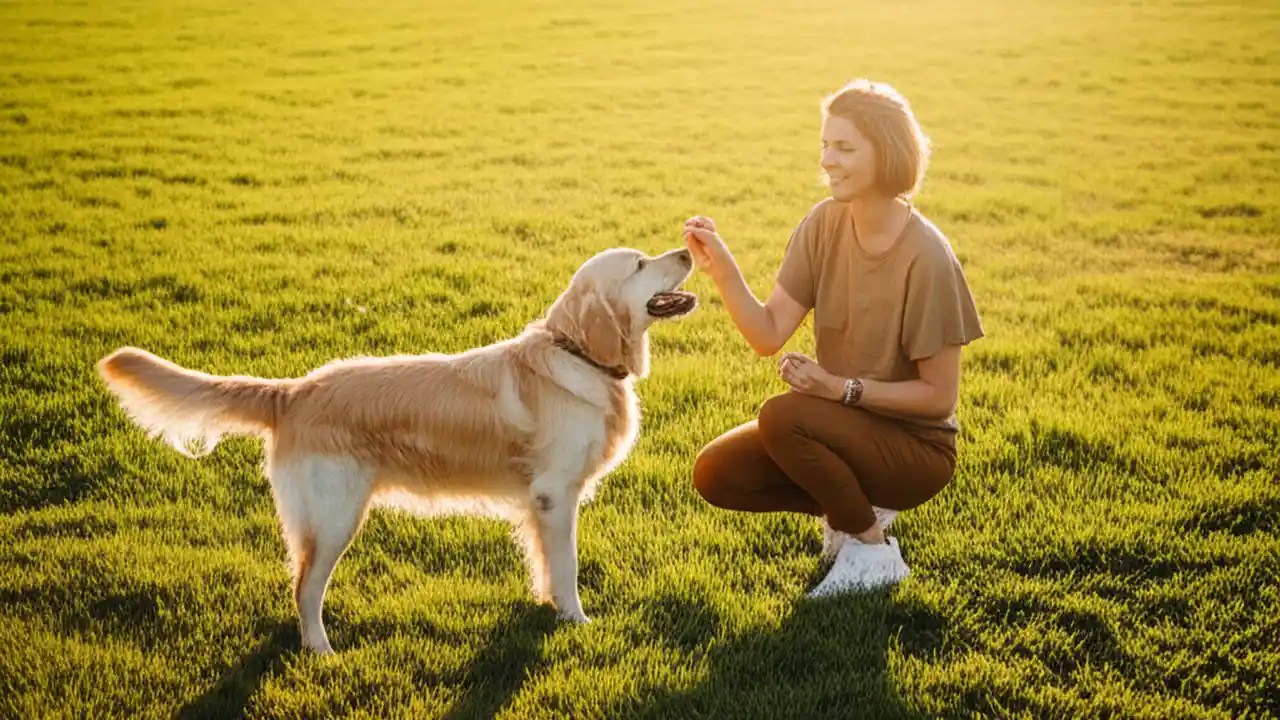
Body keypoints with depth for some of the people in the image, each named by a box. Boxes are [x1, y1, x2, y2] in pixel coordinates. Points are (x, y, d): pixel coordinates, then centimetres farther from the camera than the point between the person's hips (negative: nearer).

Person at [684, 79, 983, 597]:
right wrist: (721, 268, -24)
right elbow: (768, 335, -10)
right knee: (715, 474, -11)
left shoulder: (925, 259, -23)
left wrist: (842, 388, -26)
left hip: (915, 446, -6)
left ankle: (872, 548, -7)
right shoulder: (825, 224, -6)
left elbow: (939, 396, -18)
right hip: (842, 425, 6)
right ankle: (857, 505, 11)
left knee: (782, 416, -31)